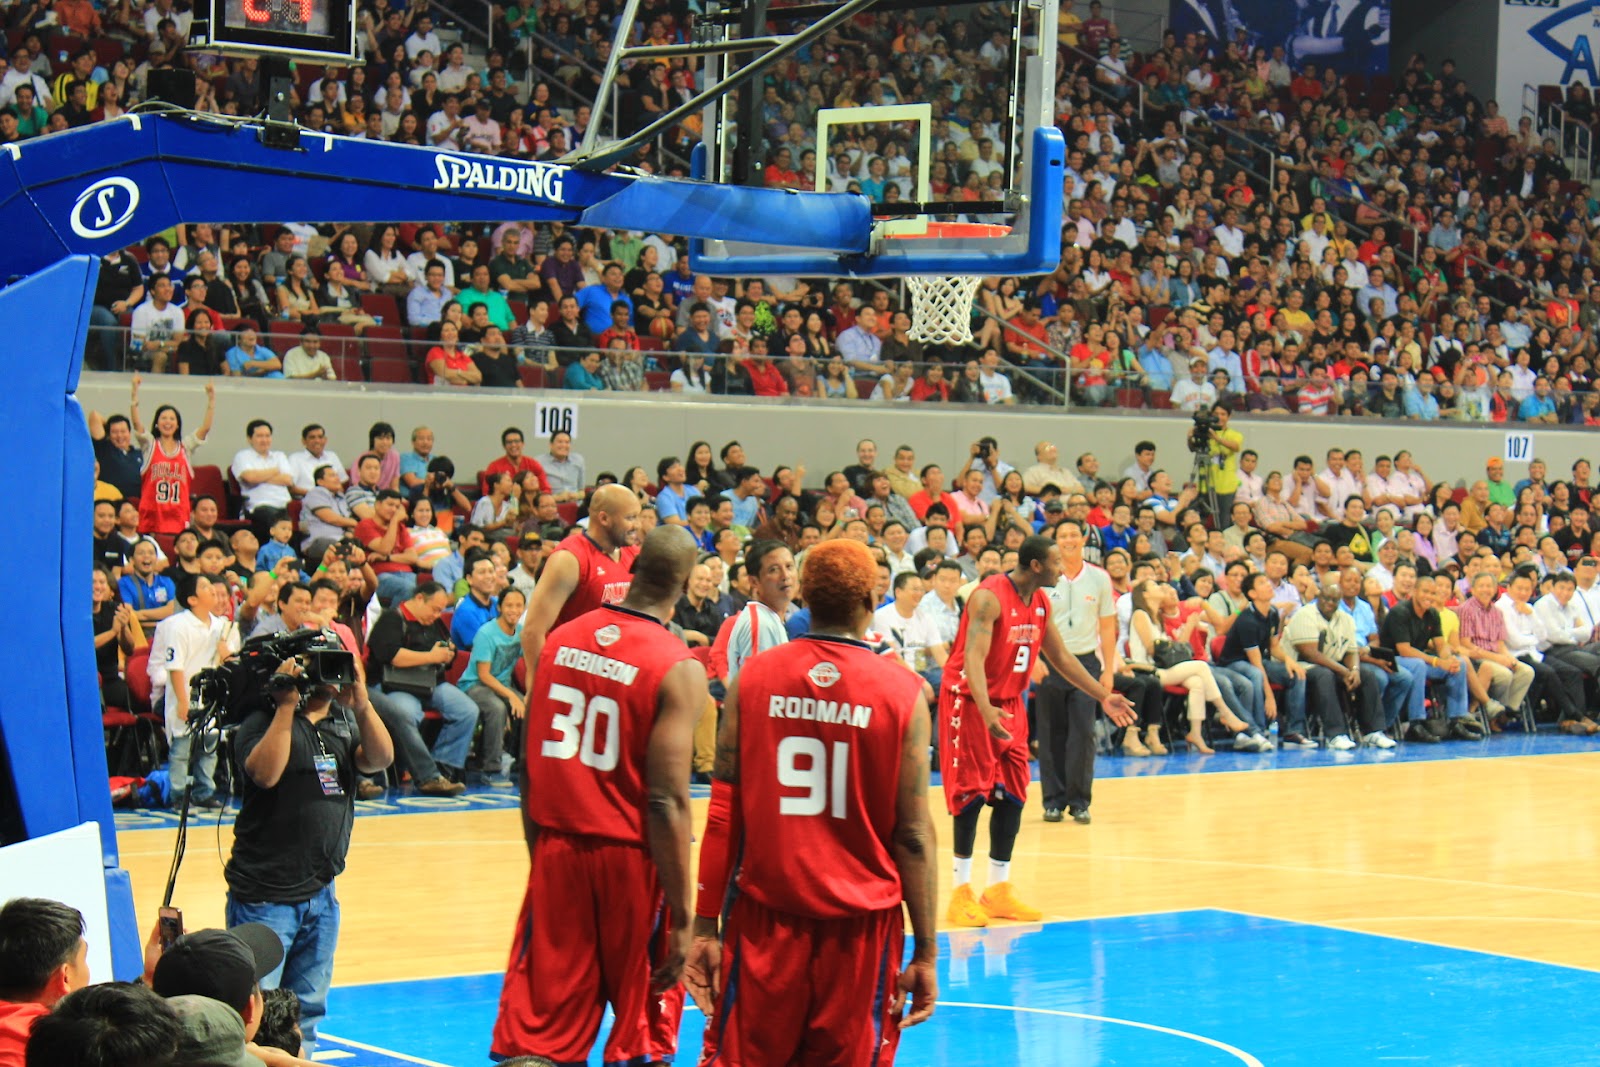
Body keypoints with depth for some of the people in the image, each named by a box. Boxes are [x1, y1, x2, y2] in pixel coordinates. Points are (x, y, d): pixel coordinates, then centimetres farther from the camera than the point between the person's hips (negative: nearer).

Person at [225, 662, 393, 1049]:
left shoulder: (345, 722, 11)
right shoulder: (261, 723, -6)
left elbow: (380, 758, -6)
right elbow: (265, 772, -25)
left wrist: (360, 702, -19)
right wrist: (287, 705, -23)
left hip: (321, 896, 7)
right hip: (265, 897, -6)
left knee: (306, 1013, 13)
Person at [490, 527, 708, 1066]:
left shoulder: (560, 640, 3)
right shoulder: (678, 669, -13)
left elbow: (531, 771, 8)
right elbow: (667, 802, -17)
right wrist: (682, 918, -14)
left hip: (557, 853, 4)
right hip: (631, 860, -4)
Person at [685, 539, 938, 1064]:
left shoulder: (752, 678, 0)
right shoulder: (903, 694, -5)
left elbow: (724, 815, 0)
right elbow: (913, 835, -5)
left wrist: (705, 925, 5)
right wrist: (925, 952, 1)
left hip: (765, 920, 1)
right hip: (860, 923, -1)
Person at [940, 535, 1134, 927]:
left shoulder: (1041, 601, 4)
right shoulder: (989, 598, -22)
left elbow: (1059, 655, 15)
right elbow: (974, 658, -31)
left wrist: (1103, 696, 12)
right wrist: (986, 711, -46)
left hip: (1009, 703, 8)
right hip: (969, 701, -8)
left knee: (1013, 797, 6)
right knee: (972, 792, -9)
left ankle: (999, 890, 13)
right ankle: (961, 892, -3)